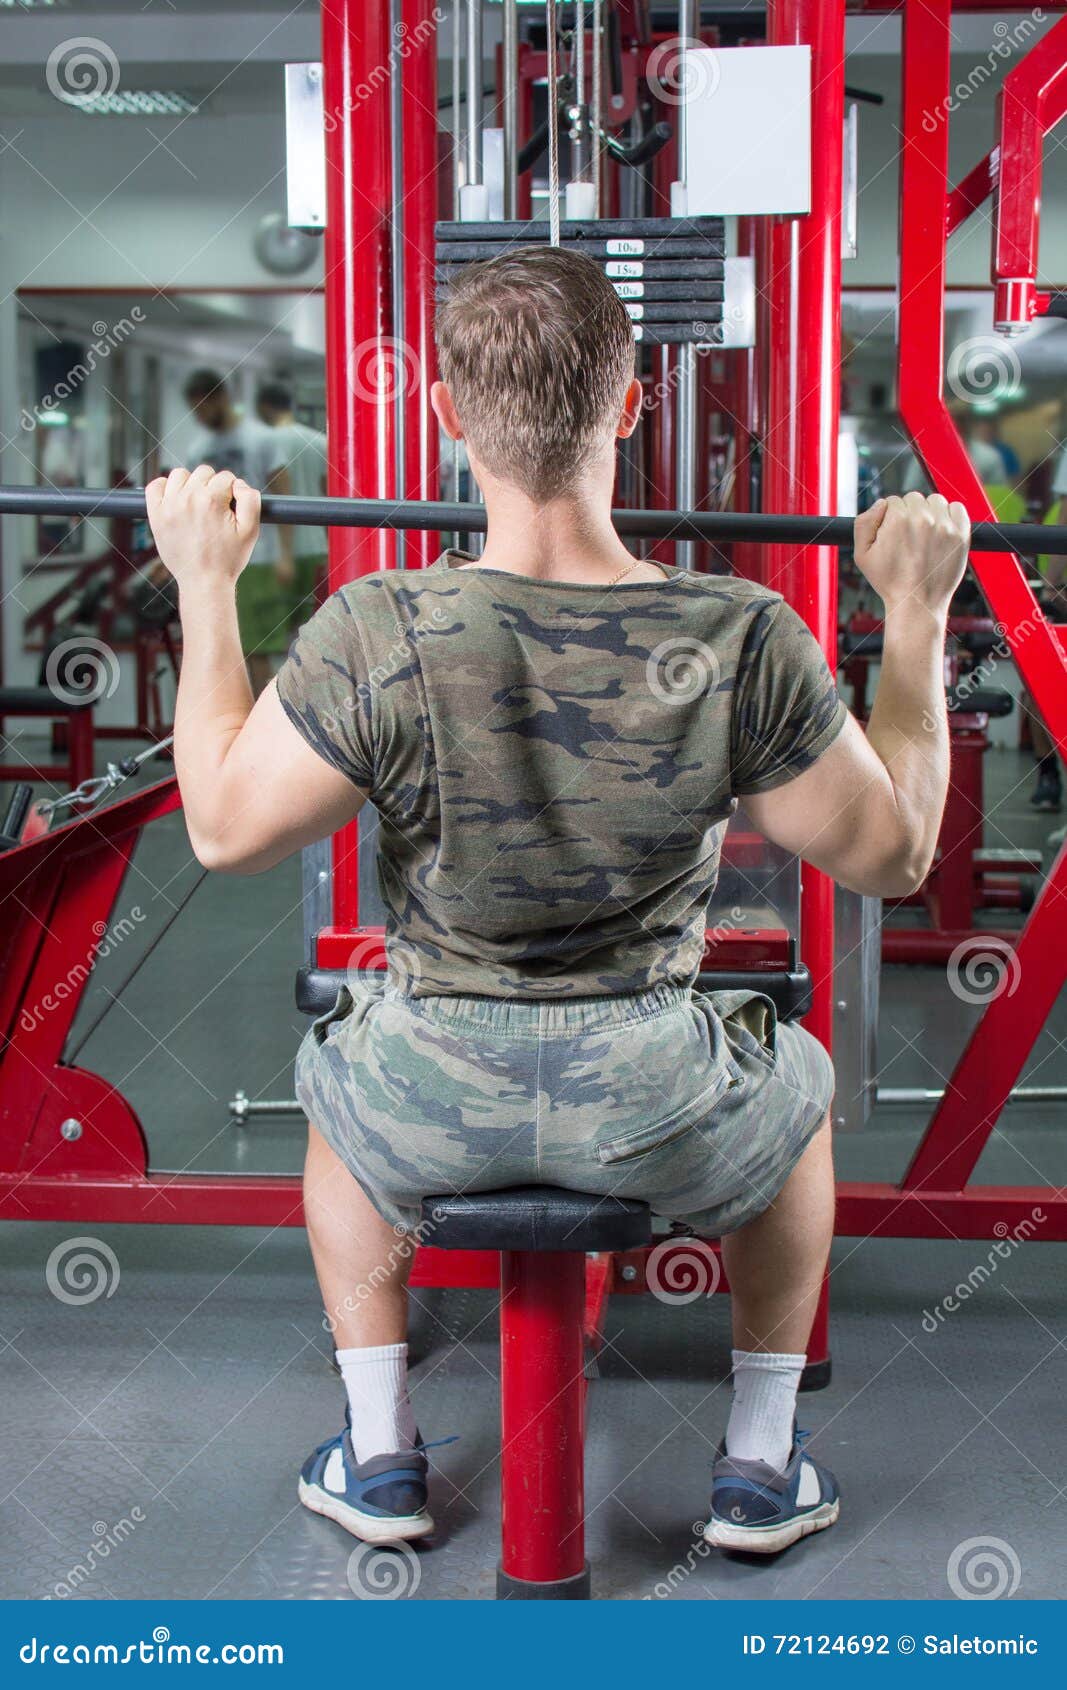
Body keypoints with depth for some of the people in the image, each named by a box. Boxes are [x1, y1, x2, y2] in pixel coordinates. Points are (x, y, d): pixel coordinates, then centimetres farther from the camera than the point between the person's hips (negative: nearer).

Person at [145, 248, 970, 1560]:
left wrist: (206, 585, 1)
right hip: (662, 1115, 0)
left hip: (432, 1105, 0)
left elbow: (227, 832, -6)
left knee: (337, 1080, 37)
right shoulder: (743, 641, -21)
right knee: (795, 1086, 36)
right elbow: (893, 855, -7)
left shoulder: (372, 637, -22)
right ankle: (762, 1467, 38)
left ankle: (380, 1457, 39)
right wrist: (916, 613, 2)